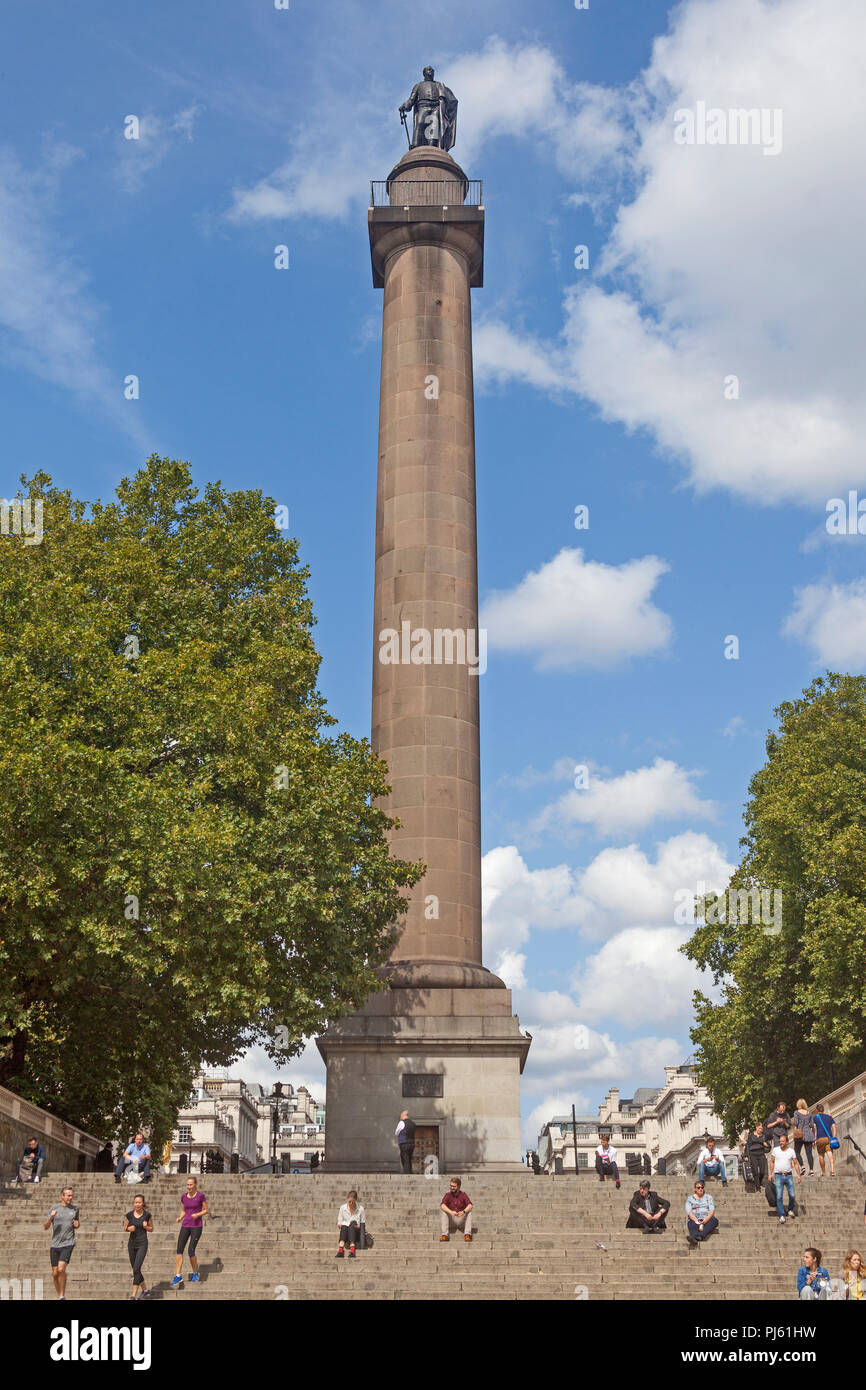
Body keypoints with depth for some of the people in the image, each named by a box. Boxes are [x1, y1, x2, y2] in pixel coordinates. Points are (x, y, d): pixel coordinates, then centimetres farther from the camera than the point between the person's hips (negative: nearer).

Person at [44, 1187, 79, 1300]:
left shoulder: (75, 1209, 8)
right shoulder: (54, 1209, 3)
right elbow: (45, 1227, 0)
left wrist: (77, 1225, 0)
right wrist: (51, 1217, -18)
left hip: (68, 1244, -1)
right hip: (55, 1245, 1)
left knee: (61, 1269, -19)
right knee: (55, 1273, 5)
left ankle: (62, 1296, -7)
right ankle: (59, 1296, 23)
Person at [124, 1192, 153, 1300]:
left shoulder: (147, 1215, -5)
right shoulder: (129, 1215, -2)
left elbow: (151, 1229, 7)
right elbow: (125, 1228, 10)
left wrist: (146, 1227, -14)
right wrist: (129, 1228, -12)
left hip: (142, 1244, -4)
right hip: (132, 1243, 4)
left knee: (136, 1268, -15)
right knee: (135, 1269, 12)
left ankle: (134, 1294, -13)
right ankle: (145, 1289, 31)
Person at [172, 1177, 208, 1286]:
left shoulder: (201, 1196, -6)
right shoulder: (184, 1197, 7)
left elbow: (206, 1211, 0)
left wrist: (197, 1214, -17)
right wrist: (180, 1218, -4)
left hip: (196, 1226, -4)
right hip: (185, 1226, 4)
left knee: (191, 1251, -9)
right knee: (179, 1249, -9)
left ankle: (195, 1274, 14)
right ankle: (178, 1276, -5)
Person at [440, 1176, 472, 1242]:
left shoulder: (463, 1195, -3)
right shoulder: (448, 1195, -3)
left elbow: (470, 1206, -19)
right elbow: (442, 1205, -21)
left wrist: (463, 1212, -41)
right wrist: (451, 1212, -40)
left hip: (461, 1220, 0)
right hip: (451, 1221, 0)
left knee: (469, 1211, -24)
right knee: (444, 1211, -24)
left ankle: (467, 1234, -29)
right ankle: (444, 1234, -31)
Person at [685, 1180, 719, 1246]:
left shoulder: (708, 1197, 19)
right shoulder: (690, 1198, 16)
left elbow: (712, 1210, 4)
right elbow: (689, 1212, 1)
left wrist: (706, 1219, -17)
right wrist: (697, 1221, -18)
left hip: (707, 1219, 1)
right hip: (694, 1220, -1)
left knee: (714, 1220, -35)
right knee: (692, 1225, -37)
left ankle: (701, 1236, -63)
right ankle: (694, 1240, -70)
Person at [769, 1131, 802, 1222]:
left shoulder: (791, 1151, 4)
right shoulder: (775, 1150, 2)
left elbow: (796, 1163, 6)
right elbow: (772, 1162, 8)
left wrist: (799, 1175, -1)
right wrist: (771, 1174, 2)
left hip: (789, 1175, 1)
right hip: (778, 1176, -1)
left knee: (792, 1195, -1)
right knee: (779, 1197, -7)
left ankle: (790, 1209, 26)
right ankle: (781, 1215, -1)